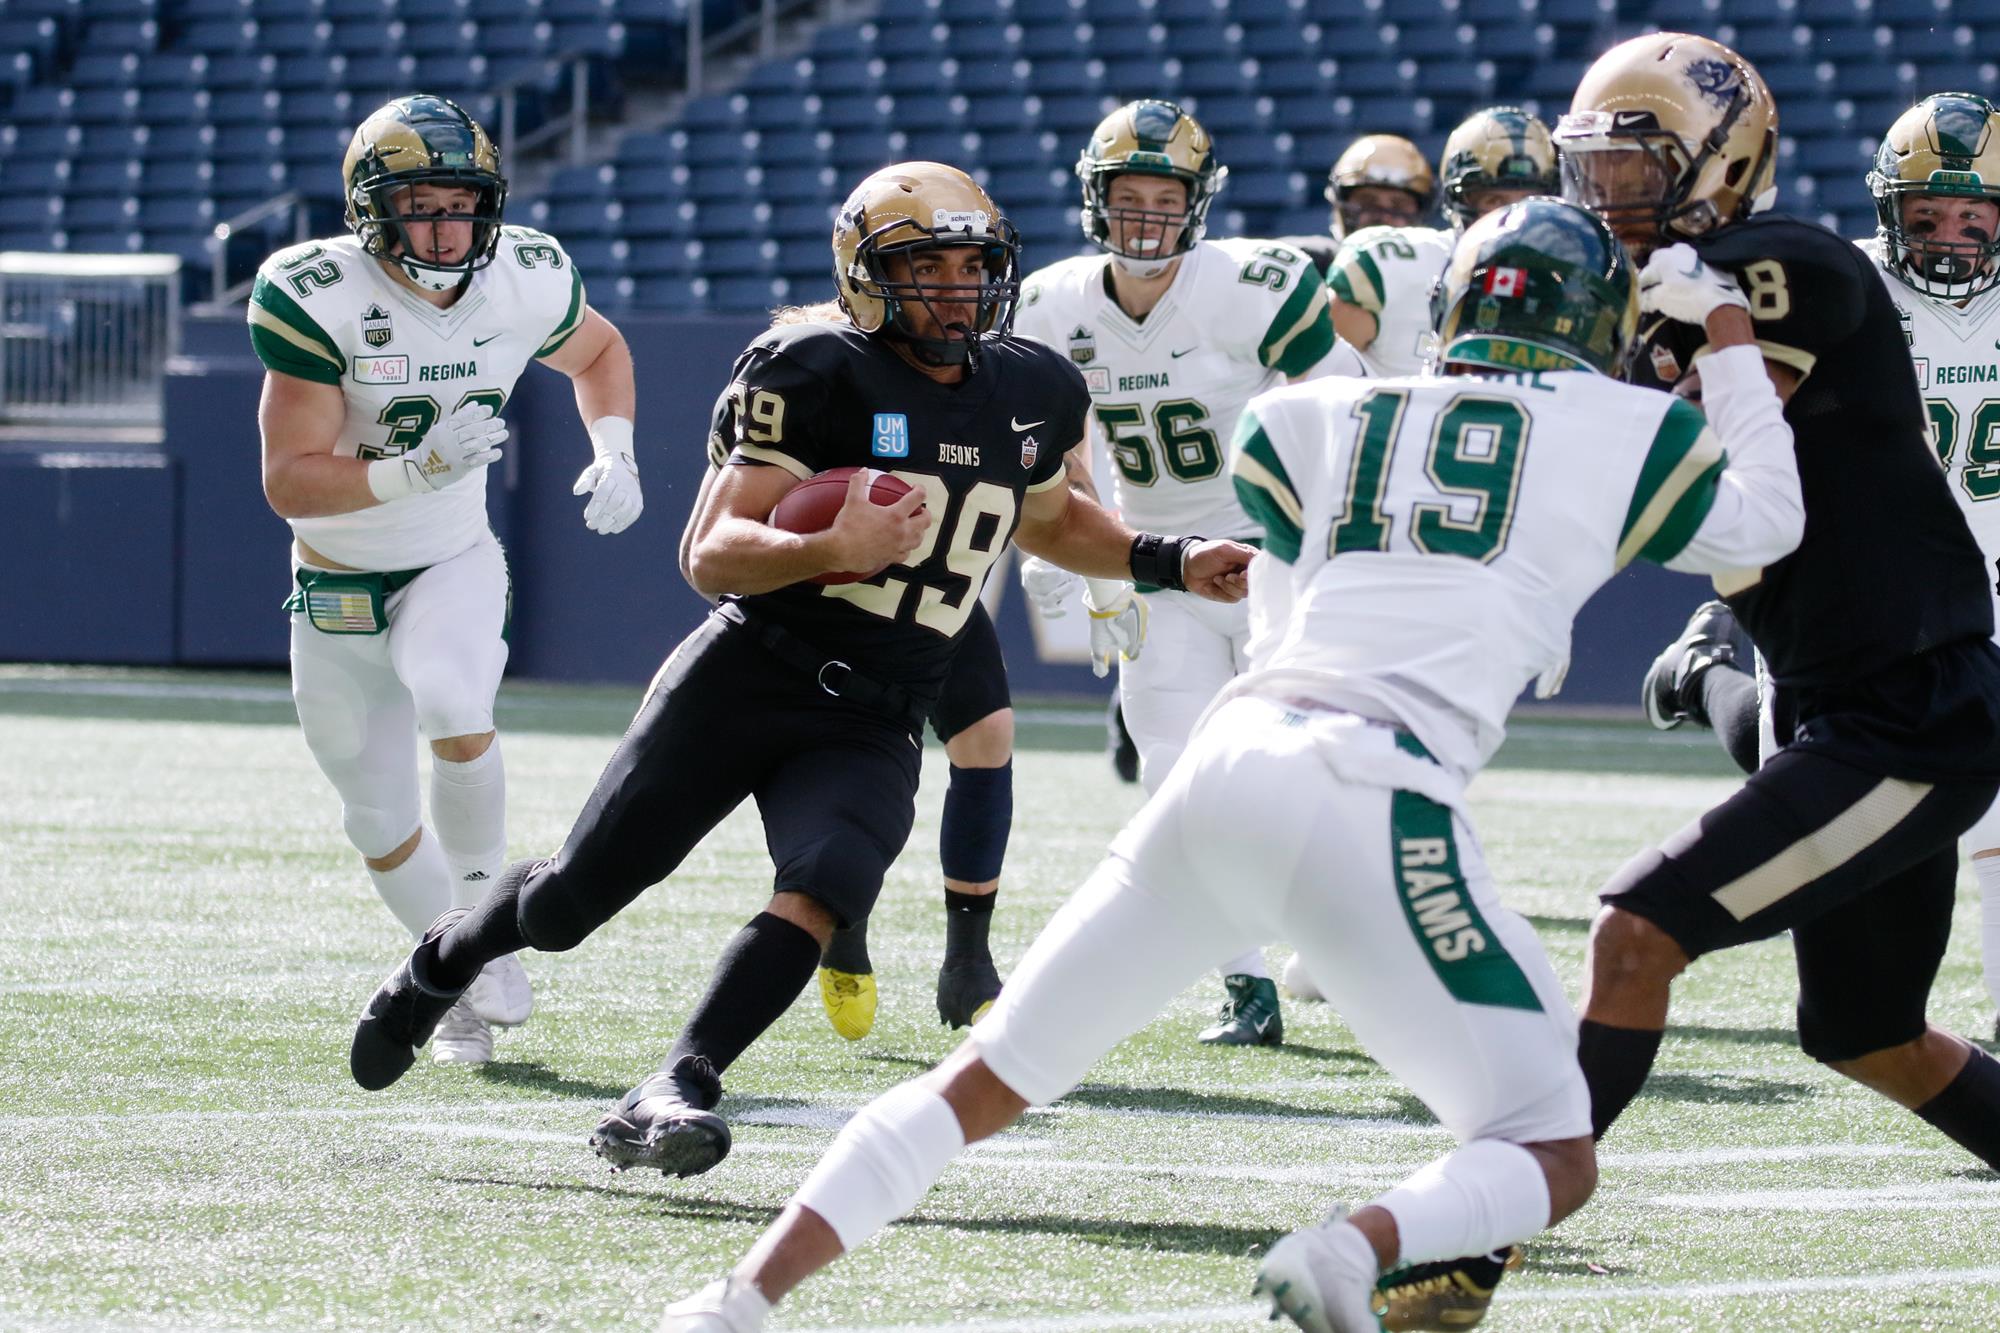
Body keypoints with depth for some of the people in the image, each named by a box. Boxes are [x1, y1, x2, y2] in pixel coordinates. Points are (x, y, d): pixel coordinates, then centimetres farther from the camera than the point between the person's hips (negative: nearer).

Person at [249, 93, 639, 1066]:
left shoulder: (524, 284, -12)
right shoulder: (319, 300, -24)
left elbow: (597, 353, 13)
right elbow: (288, 483, -24)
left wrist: (613, 452, -5)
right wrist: (414, 473, -37)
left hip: (455, 563, 0)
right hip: (340, 584, 0)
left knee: (452, 708, -32)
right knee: (381, 827, 10)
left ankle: (483, 905, -9)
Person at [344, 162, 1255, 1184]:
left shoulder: (1031, 396, 8)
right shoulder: (819, 377, -11)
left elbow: (1049, 521, 31)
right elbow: (711, 555, -14)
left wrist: (1170, 562, 18)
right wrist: (832, 549, -32)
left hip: (872, 727, 4)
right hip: (745, 677, -4)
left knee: (823, 890, -26)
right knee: (568, 903, 4)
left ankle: (667, 1100, -28)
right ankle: (441, 962, 36)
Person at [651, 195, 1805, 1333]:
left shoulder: (1332, 420, 20)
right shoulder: (1621, 432, 12)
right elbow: (1768, 522, 30)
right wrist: (1734, 345, 41)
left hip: (1227, 759, 4)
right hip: (1373, 801, -4)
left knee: (985, 1083, 16)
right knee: (1555, 1160, 5)